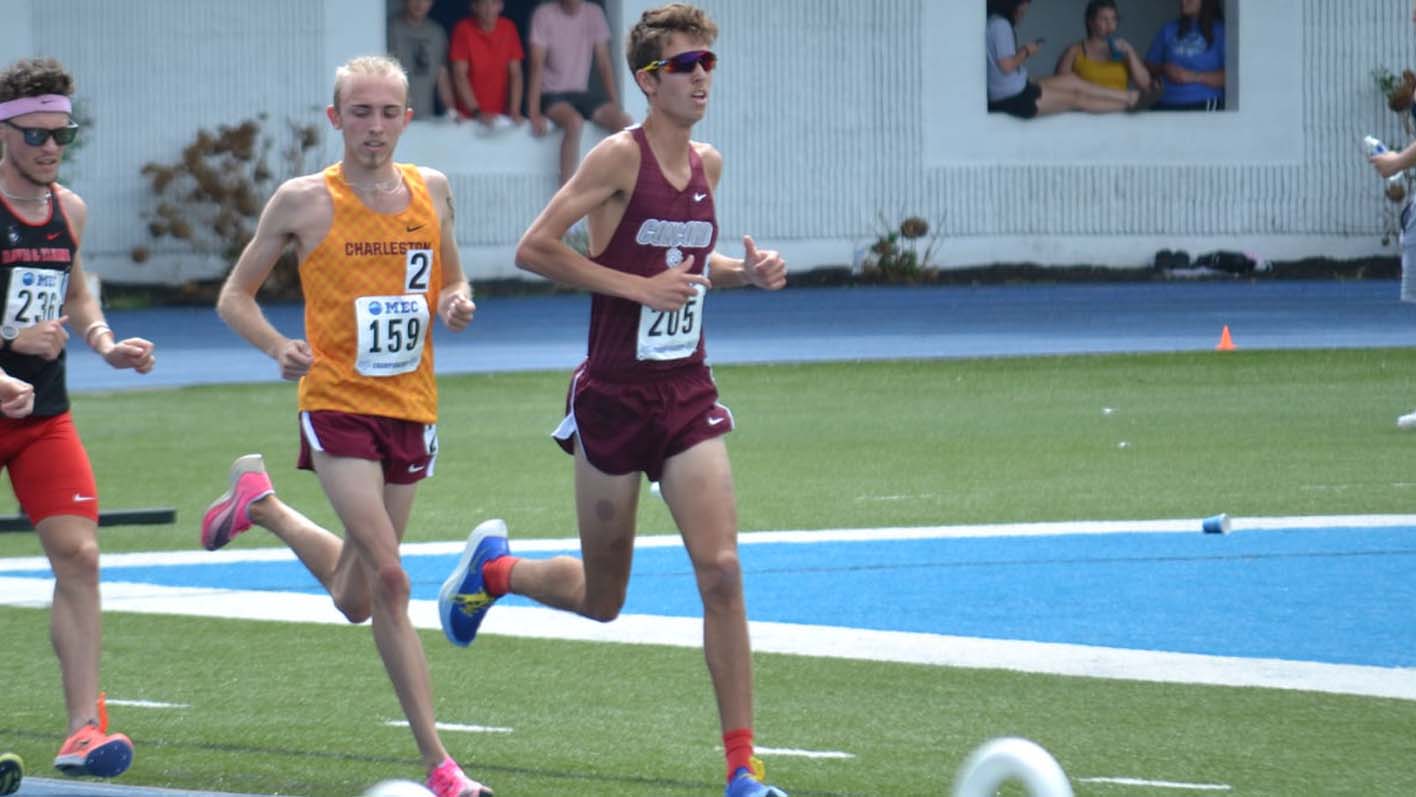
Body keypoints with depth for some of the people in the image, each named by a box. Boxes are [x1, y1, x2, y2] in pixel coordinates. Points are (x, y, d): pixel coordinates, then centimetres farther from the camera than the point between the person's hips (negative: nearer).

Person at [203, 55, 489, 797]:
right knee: (388, 580, -17)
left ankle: (261, 503, 40)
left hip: (411, 408, 5)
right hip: (337, 403, -5)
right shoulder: (304, 202, -5)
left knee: (356, 599, 14)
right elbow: (234, 297, 3)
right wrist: (279, 347, -17)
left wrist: (457, 303, -3)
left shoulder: (431, 191, 7)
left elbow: (451, 281, 22)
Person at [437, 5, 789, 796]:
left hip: (688, 395, 5)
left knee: (721, 569, -12)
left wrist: (746, 272, 5)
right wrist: (640, 286, -19)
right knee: (601, 600, 8)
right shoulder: (620, 157, -12)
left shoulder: (707, 164, 7)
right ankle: (494, 566, 42)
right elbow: (534, 249, -15)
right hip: (616, 397, -4)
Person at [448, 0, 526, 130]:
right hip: (469, 116, -3)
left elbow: (515, 74, 0)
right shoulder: (463, 30, -11)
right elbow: (460, 76, -13)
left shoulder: (508, 29, -1)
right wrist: (476, 112, -21)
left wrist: (515, 112, -12)